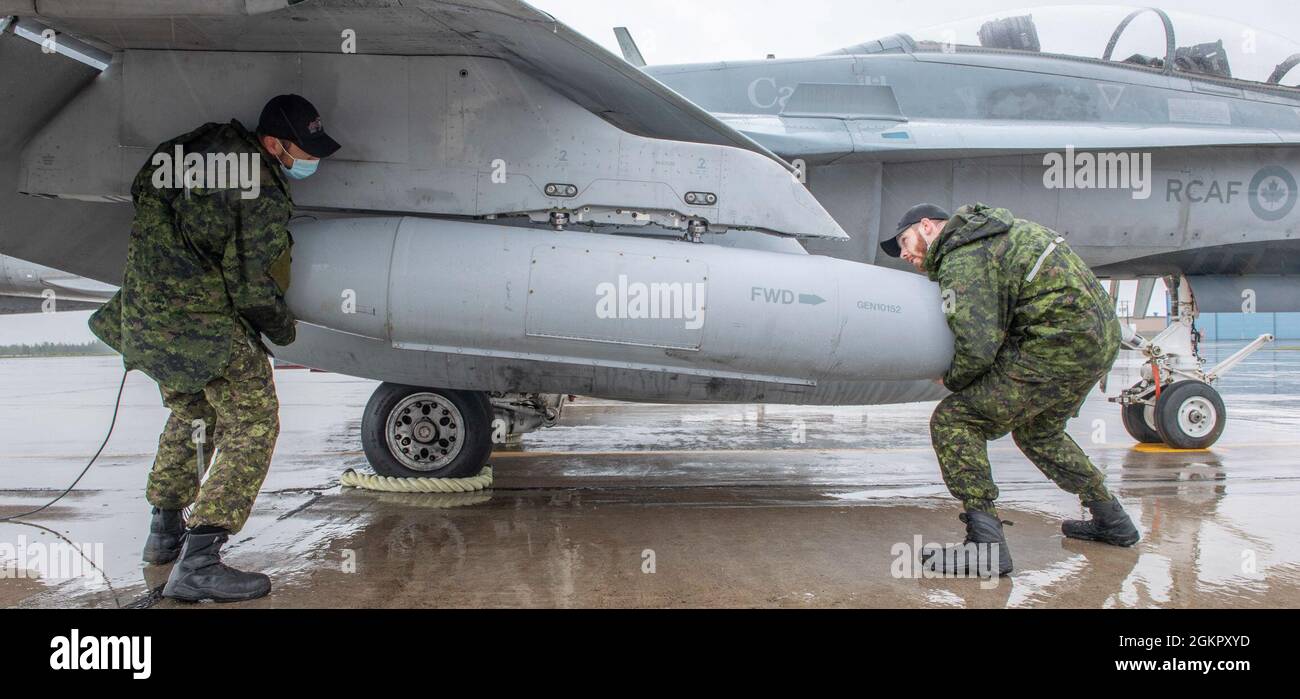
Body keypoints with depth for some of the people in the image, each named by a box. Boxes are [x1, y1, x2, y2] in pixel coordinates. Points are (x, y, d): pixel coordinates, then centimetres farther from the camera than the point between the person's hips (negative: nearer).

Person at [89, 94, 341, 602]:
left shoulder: (210, 144, 10)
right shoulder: (264, 196, -18)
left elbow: (143, 190, 25)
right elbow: (251, 283, -15)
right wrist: (283, 329, 5)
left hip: (143, 311, 10)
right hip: (203, 321, -10)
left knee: (193, 411, 28)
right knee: (252, 423, -5)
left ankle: (165, 531, 40)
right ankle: (198, 564, -13)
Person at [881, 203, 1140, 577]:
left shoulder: (961, 261, -12)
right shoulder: (983, 224, 18)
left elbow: (977, 348, -20)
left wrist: (952, 380, 0)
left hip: (1059, 345, -10)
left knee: (953, 420, -10)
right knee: (1038, 431, 31)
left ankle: (986, 543, -15)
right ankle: (1111, 519, 40)